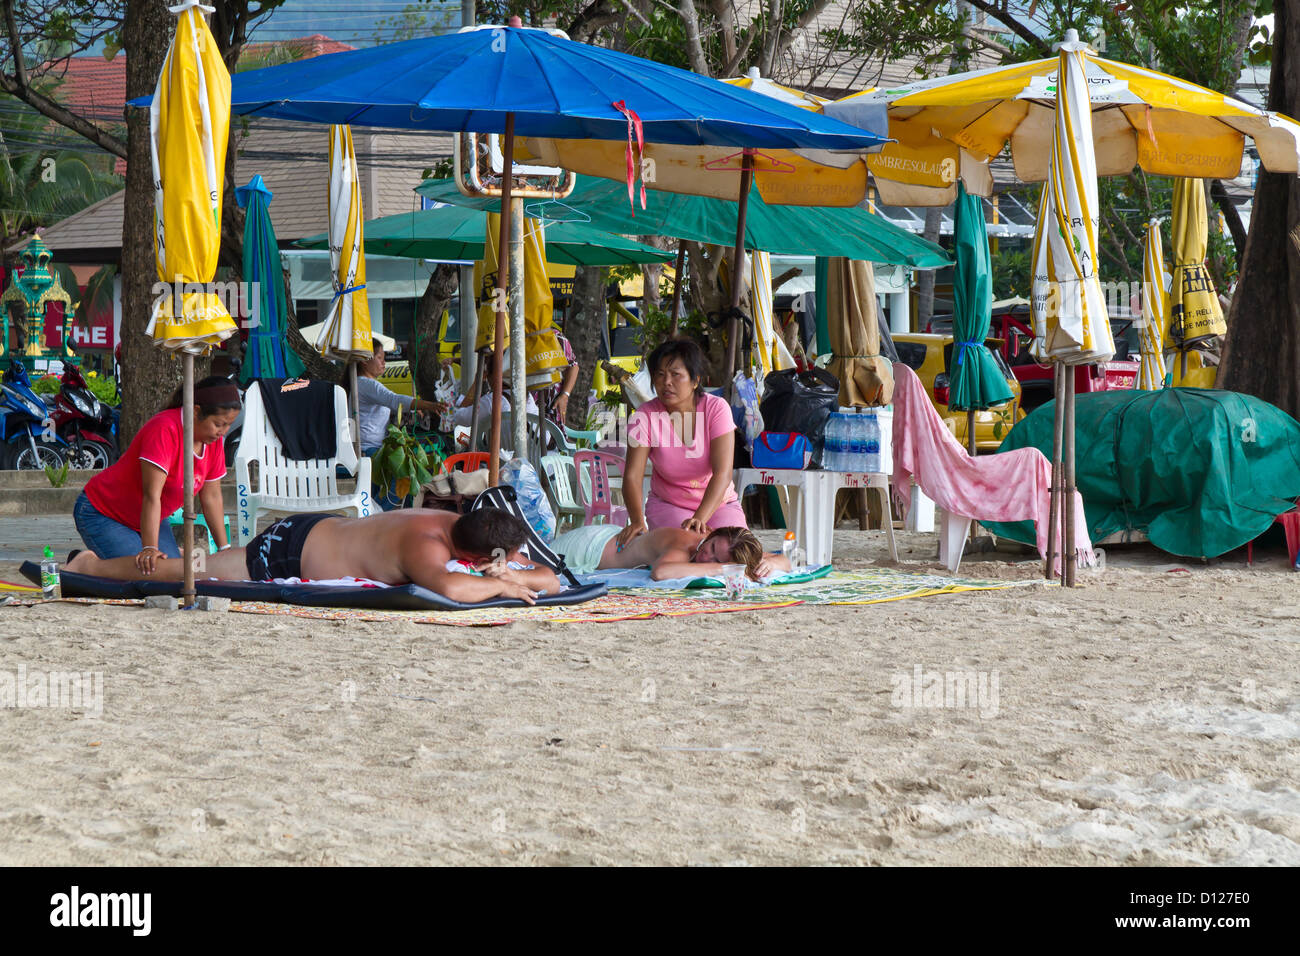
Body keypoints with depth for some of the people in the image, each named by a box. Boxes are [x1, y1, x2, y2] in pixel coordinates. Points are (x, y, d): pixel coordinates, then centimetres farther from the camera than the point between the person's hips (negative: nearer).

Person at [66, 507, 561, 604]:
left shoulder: (465, 528, -13)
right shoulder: (425, 544, -36)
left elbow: (550, 580, -5)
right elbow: (450, 587, -59)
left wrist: (512, 574, -26)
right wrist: (499, 585, -41)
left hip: (325, 531, 8)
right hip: (292, 549, -8)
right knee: (185, 573, 9)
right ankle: (89, 565, 29)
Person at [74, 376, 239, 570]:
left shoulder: (213, 440, -4)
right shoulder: (165, 430, -29)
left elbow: (212, 497, 4)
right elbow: (152, 495, -34)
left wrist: (224, 548, 4)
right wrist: (150, 549, -40)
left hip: (150, 518, 8)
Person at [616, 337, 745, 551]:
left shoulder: (716, 408, -16)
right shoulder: (645, 416, -14)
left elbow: (722, 473, -24)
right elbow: (632, 476, -20)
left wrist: (699, 518, -40)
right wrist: (637, 521, -40)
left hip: (718, 503, 1)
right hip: (667, 505, -1)